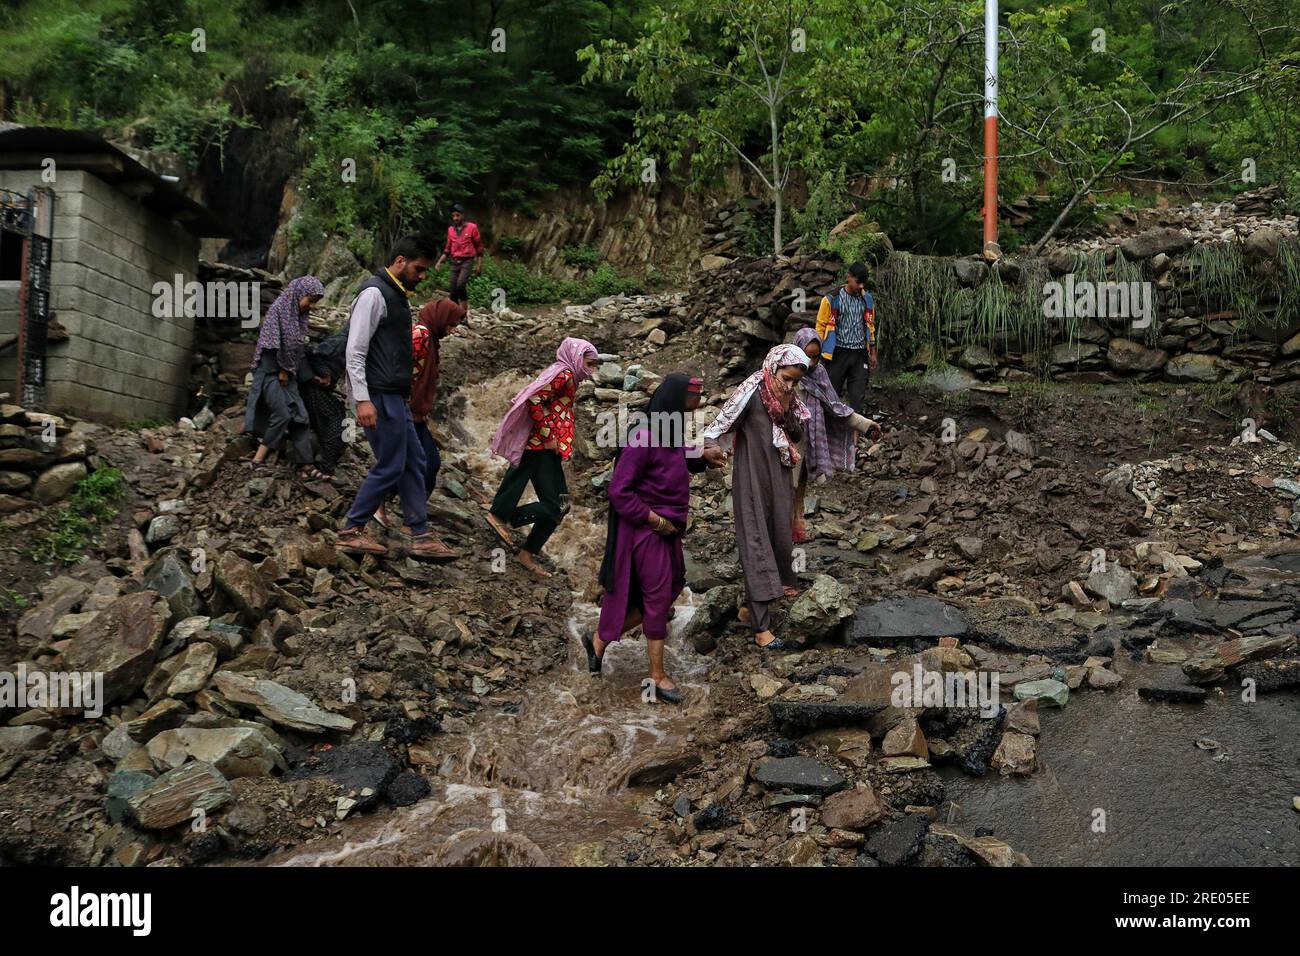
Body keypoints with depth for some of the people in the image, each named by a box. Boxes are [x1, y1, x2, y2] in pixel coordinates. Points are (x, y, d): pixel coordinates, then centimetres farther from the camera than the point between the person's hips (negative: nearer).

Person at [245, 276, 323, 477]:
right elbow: (274, 343, -16)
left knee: (300, 415, 1)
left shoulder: (298, 313, 11)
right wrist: (283, 370, -10)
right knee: (282, 415, -14)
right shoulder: (279, 308, -13)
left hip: (286, 373, 8)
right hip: (271, 371, -8)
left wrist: (288, 372, 10)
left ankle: (306, 467, 1)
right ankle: (258, 459, -4)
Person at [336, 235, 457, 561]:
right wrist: (362, 400, -23)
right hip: (379, 395, -10)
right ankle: (351, 531, 7)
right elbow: (355, 350, -17)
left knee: (413, 461, 9)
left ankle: (421, 537, 12)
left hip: (395, 396, 10)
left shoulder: (397, 295, 18)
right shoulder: (374, 293, -12)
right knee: (390, 466, -6)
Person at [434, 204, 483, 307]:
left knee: (460, 284, -25)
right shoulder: (450, 229, 11)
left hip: (467, 261, -5)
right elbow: (447, 249, 19)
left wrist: (479, 265, -3)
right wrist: (439, 262, 9)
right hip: (454, 262, 5)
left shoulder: (472, 227, -3)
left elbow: (479, 246, 1)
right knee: (453, 290, 0)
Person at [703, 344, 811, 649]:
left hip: (779, 479, 7)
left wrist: (788, 410, -10)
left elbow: (798, 434, 6)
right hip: (752, 479, -7)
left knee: (778, 539, 11)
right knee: (755, 544, -6)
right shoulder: (750, 393, -14)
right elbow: (718, 427, -16)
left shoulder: (788, 398, 5)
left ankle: (751, 606, 28)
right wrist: (713, 447, -36)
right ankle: (761, 626, -5)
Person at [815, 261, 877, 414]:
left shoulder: (867, 300, 9)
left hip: (859, 354, 4)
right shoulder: (832, 299, -6)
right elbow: (821, 327, -3)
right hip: (838, 353, -4)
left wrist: (872, 353, 15)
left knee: (858, 397, 1)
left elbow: (870, 327, 17)